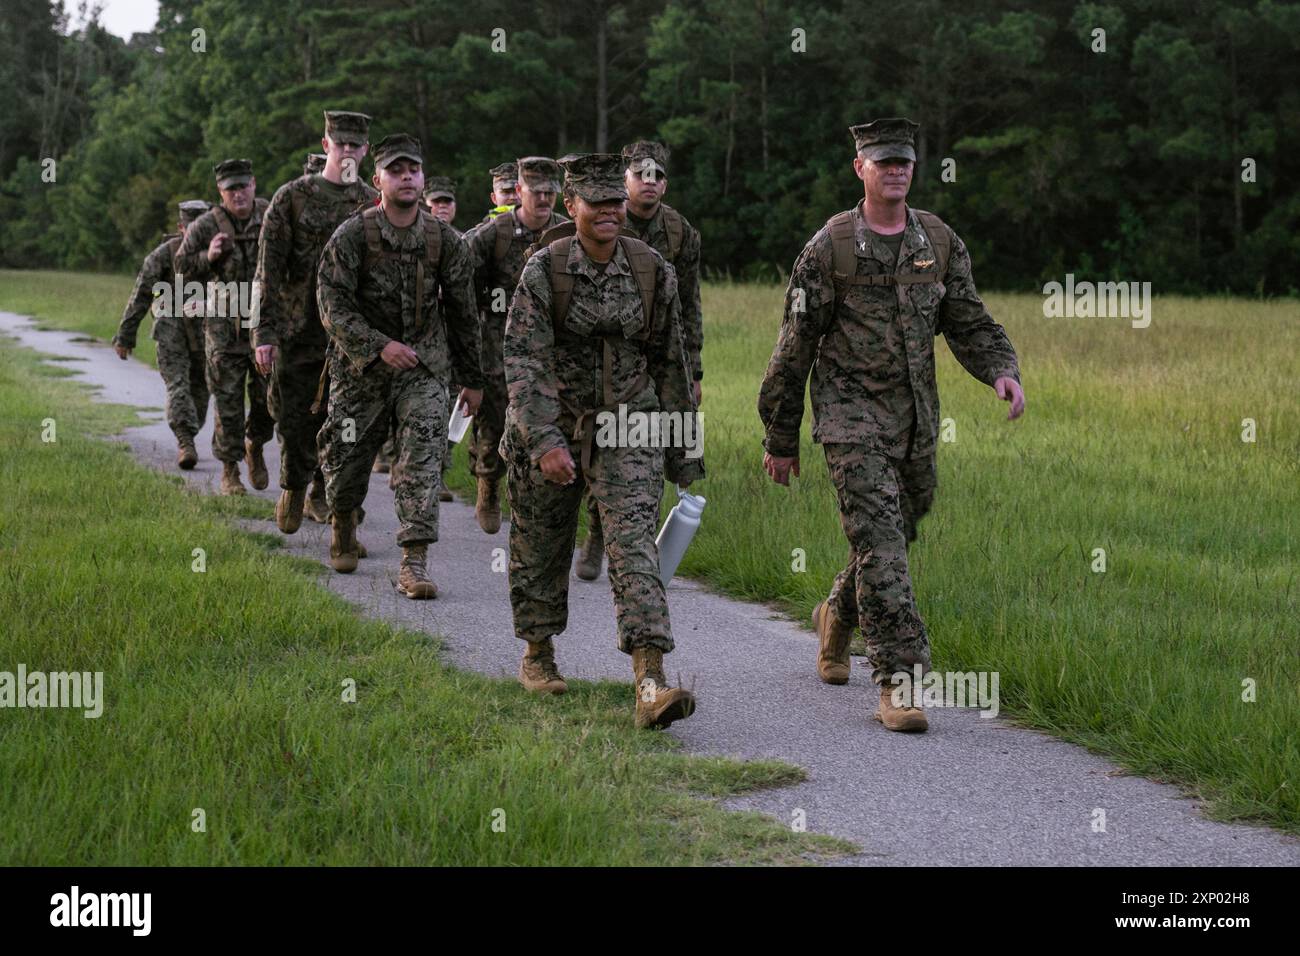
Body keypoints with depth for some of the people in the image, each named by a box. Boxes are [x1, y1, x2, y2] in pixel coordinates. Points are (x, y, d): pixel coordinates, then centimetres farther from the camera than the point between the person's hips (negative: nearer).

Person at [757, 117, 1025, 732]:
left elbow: (969, 324, 10)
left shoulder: (940, 242, 6)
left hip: (916, 419, 5)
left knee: (894, 538, 16)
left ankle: (837, 617, 45)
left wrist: (1001, 370, -12)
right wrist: (780, 439, 1)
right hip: (851, 415, -5)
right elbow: (795, 347, -2)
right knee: (879, 542, -14)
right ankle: (898, 681, -13)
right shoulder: (830, 247, -6)